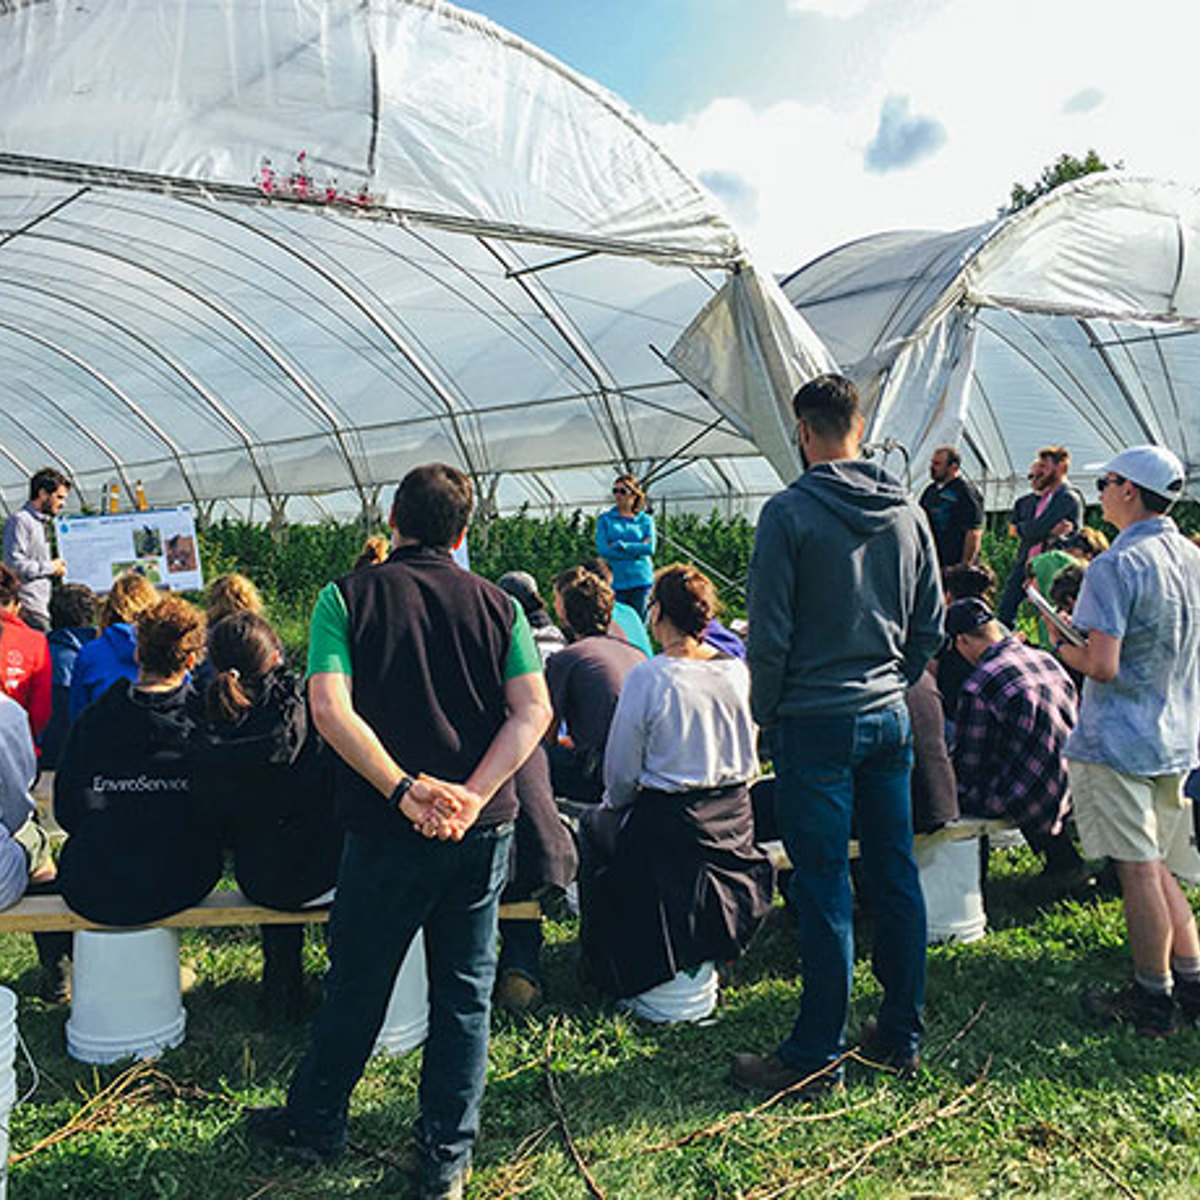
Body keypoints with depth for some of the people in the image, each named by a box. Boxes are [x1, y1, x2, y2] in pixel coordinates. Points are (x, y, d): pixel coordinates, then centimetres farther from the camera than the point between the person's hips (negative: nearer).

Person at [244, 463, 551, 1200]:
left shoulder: (347, 598, -4)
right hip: (483, 829, 2)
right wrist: (473, 795, -14)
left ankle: (316, 1125, 35)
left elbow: (331, 710, -17)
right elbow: (534, 710, -7)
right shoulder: (498, 605, 2)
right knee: (465, 992, 12)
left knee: (357, 982, 16)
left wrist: (405, 788, -17)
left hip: (389, 830, -1)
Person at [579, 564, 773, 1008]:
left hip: (669, 826, -5)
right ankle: (706, 951, 27)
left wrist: (615, 804, 12)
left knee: (596, 824, 21)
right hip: (736, 819, 6)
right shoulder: (738, 671, -3)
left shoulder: (646, 678, -17)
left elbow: (620, 774, -8)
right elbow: (749, 759, 9)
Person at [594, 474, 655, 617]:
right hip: (616, 581, 0)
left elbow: (650, 548, -5)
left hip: (640, 580, 0)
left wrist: (620, 545, -9)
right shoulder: (605, 519, 8)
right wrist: (637, 550, -7)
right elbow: (602, 549, -5)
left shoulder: (646, 520, 9)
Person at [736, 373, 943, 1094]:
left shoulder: (790, 513, -12)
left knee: (825, 892, 1)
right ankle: (903, 1036, 25)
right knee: (897, 878, 13)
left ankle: (818, 1056, 12)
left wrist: (766, 713, 1)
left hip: (816, 723, -6)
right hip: (891, 720, 6)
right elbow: (932, 628, 10)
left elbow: (770, 633, -12)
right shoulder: (909, 514, 6)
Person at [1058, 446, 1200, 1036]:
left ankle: (1153, 999, 12)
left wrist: (1065, 650, -4)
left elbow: (1103, 666, -24)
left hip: (1119, 739, -8)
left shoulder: (1115, 566, -18)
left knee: (1138, 871, 1)